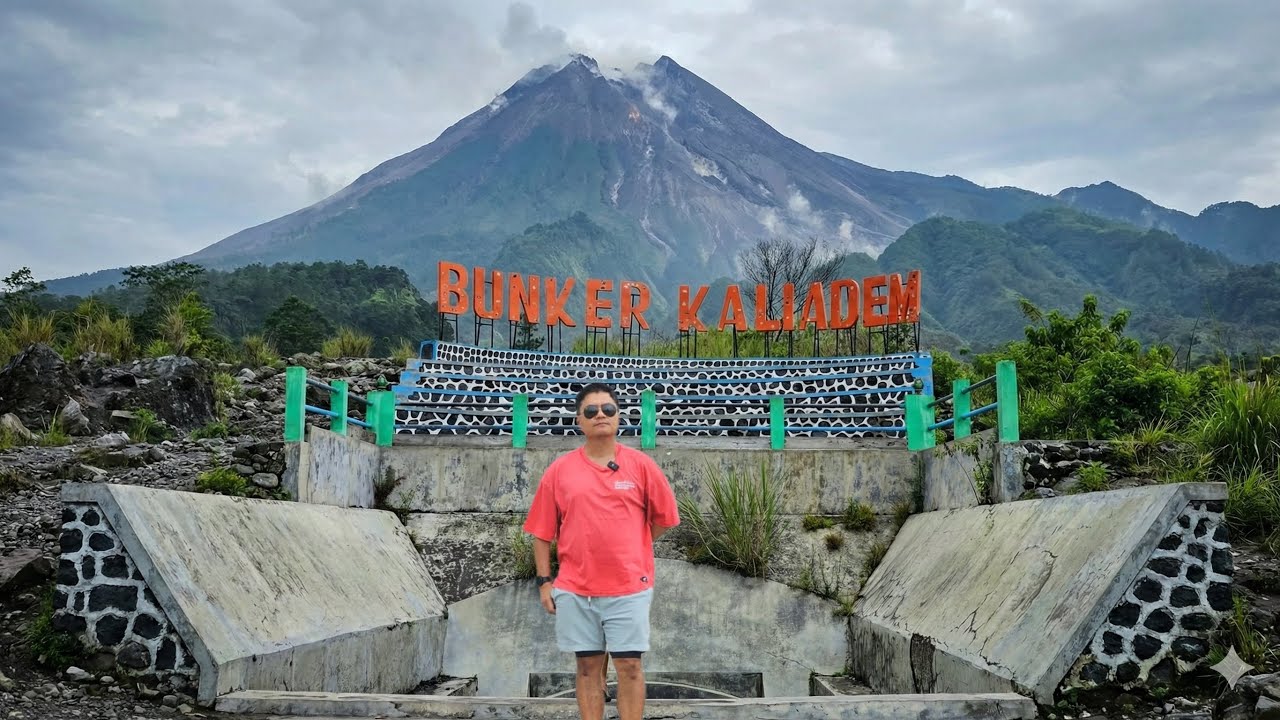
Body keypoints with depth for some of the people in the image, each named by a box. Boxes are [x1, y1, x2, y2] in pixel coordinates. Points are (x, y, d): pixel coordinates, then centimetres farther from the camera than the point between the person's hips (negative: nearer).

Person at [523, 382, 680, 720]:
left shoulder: (641, 465, 0)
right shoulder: (559, 470, 1)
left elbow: (664, 518, 9)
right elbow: (543, 532, 5)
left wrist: (627, 548, 8)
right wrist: (544, 581, 1)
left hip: (629, 587, -1)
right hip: (575, 589, 1)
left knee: (629, 666, 1)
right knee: (588, 665, 10)